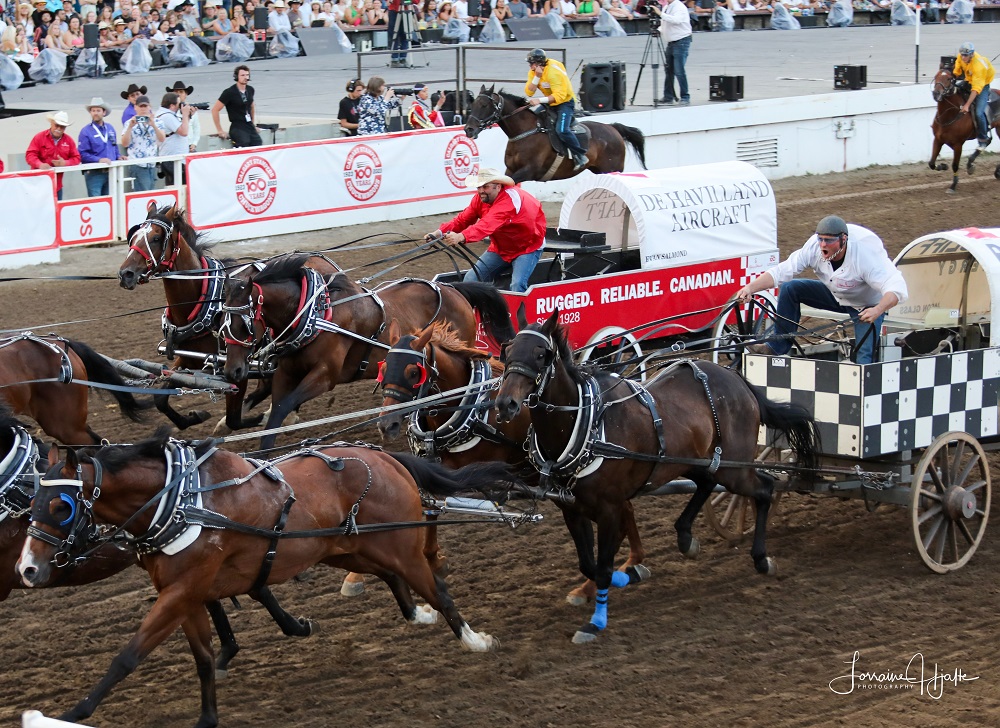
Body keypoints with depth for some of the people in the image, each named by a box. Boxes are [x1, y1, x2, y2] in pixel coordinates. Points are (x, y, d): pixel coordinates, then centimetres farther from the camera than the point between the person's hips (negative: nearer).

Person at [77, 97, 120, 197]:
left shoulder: (110, 128, 13)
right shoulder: (86, 131, -5)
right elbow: (82, 154, -11)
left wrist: (118, 157, 5)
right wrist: (99, 160, -21)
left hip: (110, 173, 6)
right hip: (94, 174, -6)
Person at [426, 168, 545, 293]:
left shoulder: (509, 199, -33)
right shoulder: (480, 198, -9)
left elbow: (488, 224, -47)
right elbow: (463, 219, -15)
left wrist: (461, 237, -62)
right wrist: (440, 232, -33)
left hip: (528, 246, -7)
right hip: (500, 247, 7)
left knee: (517, 286, -25)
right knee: (471, 279, 1)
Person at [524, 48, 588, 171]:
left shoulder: (554, 72, -28)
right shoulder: (533, 72, -4)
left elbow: (559, 95, -33)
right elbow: (529, 92, -13)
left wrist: (540, 100, -39)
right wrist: (537, 77, -25)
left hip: (565, 102, -9)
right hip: (550, 103, 9)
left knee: (562, 130, -26)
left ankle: (580, 156, -15)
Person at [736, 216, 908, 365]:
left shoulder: (865, 255, -36)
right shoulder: (814, 246, -23)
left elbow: (896, 288, -41)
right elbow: (782, 271, -23)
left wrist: (877, 311, -60)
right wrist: (750, 288, -39)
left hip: (867, 306, -5)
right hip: (835, 296, 5)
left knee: (864, 356, -21)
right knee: (789, 288, -12)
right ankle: (778, 347, -8)